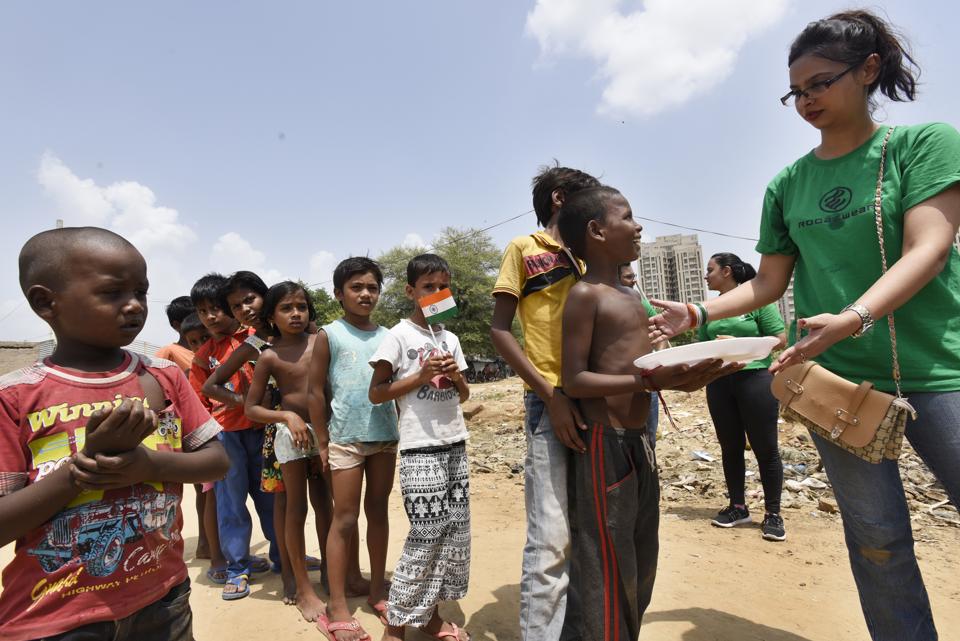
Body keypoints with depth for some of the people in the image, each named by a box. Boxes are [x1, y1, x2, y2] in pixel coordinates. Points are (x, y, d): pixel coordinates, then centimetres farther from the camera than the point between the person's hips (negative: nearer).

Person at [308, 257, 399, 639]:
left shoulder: (387, 336, 7)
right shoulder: (329, 335, -3)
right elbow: (316, 391, -4)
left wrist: (401, 428, 5)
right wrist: (322, 442, -6)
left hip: (386, 435, 4)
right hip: (346, 438, -4)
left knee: (378, 512, 14)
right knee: (345, 518, 3)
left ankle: (378, 591, 28)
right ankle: (337, 604, 14)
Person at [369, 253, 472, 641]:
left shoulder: (450, 338, 12)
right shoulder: (399, 335, -5)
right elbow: (376, 393, -7)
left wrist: (456, 376, -4)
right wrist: (421, 376, -16)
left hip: (455, 446, 7)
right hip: (420, 450, -6)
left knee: (456, 531, 9)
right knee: (426, 535, -5)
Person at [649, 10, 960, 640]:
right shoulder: (788, 184, 9)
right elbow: (768, 284, 12)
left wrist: (853, 317, -30)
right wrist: (696, 312, -1)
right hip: (836, 376, 2)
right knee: (878, 538, 7)